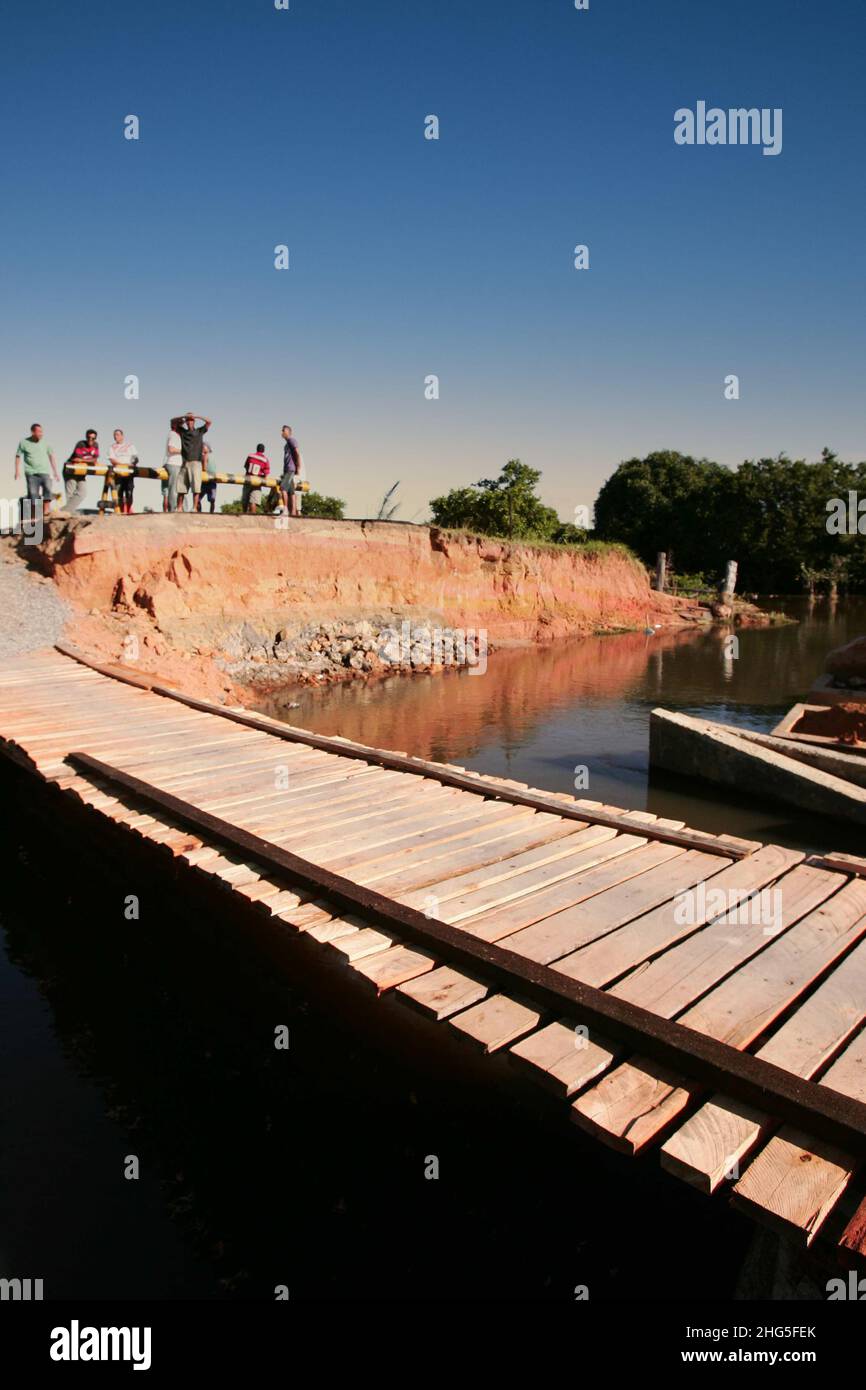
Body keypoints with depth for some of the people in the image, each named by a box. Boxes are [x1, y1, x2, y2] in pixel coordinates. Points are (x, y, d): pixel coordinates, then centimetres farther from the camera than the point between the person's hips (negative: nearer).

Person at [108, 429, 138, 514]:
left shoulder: (130, 445, 17)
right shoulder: (112, 447, 14)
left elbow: (135, 457, 11)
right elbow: (112, 460, 1)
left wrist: (133, 463, -13)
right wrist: (123, 464, -15)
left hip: (129, 471, 0)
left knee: (129, 491, -8)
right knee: (119, 491, -5)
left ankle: (129, 509, 0)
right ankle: (122, 510, -1)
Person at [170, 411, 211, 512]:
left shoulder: (199, 431, 13)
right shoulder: (182, 431, 19)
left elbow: (208, 422, 1)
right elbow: (173, 421, 21)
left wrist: (196, 416, -1)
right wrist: (184, 416, 7)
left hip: (195, 463, -3)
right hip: (184, 463, 3)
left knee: (196, 487, -10)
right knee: (180, 487, 0)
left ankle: (195, 508, -12)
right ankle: (179, 508, 3)